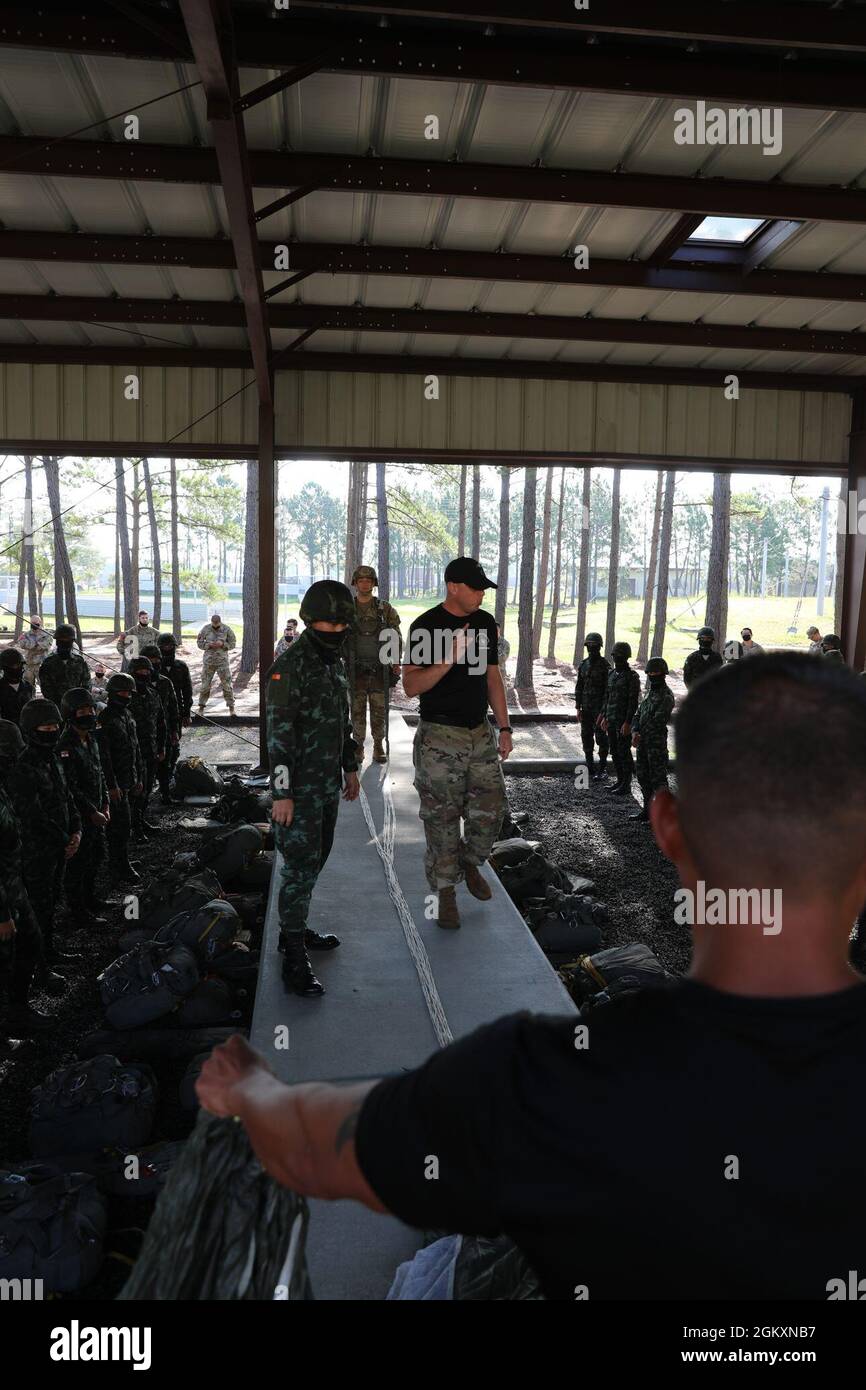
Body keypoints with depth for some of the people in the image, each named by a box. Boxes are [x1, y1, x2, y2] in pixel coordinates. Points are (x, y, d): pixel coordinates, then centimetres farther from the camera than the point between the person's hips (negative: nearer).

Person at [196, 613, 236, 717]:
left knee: (227, 685, -1)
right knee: (205, 684, 4)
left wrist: (222, 644, -17)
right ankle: (201, 708, 14)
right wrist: (208, 645, -15)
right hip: (208, 661, 1)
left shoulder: (227, 630, -3)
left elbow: (232, 644, 1)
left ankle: (231, 708, 8)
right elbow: (200, 643, 3)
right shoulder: (206, 629, -1)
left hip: (222, 661, -1)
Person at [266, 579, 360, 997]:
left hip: (329, 784, 8)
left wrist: (350, 767, 22)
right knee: (300, 867, -6)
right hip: (300, 789, -8)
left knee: (315, 861, 17)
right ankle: (294, 961, 0)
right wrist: (281, 794, -21)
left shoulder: (335, 662, 10)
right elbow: (278, 734, -20)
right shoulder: (289, 667, -17)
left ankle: (295, 929, 32)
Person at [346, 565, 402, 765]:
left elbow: (395, 637, 5)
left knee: (379, 710, 5)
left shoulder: (385, 609, 3)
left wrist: (396, 661, -4)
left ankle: (379, 747, 15)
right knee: (357, 710, 5)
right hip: (356, 670, 0)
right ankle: (358, 746, 15)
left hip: (380, 669, 0)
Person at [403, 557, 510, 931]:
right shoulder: (426, 626, -12)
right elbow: (410, 686, -15)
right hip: (440, 737, -5)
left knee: (491, 811, 7)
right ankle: (446, 893, 17)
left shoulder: (485, 622, 7)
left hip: (480, 733, 5)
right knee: (442, 819, 2)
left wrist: (504, 727, 10)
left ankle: (470, 863, 34)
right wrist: (450, 658, -27)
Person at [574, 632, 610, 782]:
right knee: (586, 737, 9)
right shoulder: (583, 665, 9)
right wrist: (578, 707, 7)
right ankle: (590, 768, 20)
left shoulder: (604, 666, -10)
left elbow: (607, 690, -12)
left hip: (599, 709, -6)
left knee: (601, 738, -2)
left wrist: (603, 711, -16)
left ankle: (601, 769, 6)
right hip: (586, 708, 6)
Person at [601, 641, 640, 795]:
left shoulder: (632, 676, -11)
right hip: (611, 720, 8)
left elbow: (633, 701, -16)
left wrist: (628, 722, -19)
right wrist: (605, 716, 15)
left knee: (624, 752, -3)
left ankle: (626, 785, 4)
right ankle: (620, 780, 22)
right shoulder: (612, 674, 12)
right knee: (615, 752, 12)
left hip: (624, 721, -8)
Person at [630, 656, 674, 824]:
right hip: (642, 743, 9)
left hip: (657, 743, -9)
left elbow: (658, 722, -19)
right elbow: (638, 714, 13)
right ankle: (647, 810, 26)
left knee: (658, 779, -4)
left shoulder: (666, 696, -13)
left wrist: (641, 734, -7)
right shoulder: (649, 692, 15)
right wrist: (635, 732, -5)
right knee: (643, 777, 15)